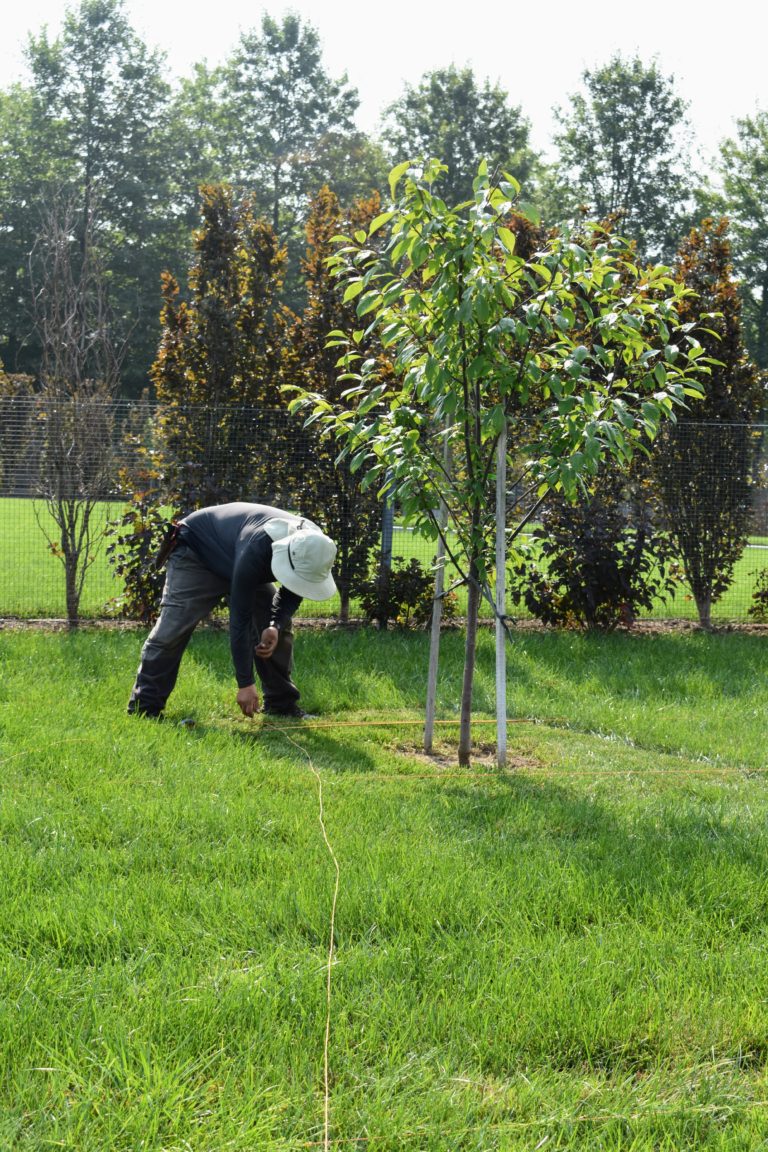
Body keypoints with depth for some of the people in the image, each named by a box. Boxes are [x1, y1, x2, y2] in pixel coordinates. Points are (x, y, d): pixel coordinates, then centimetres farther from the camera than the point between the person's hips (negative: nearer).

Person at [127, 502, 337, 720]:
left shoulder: (313, 546, -25)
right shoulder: (255, 550, -44)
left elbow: (292, 594, -5)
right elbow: (240, 620, -39)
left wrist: (275, 626, -26)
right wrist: (245, 684, -37)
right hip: (196, 551, -7)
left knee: (280, 626, -4)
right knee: (174, 628, -19)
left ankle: (281, 703, 6)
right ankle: (144, 706, -13)